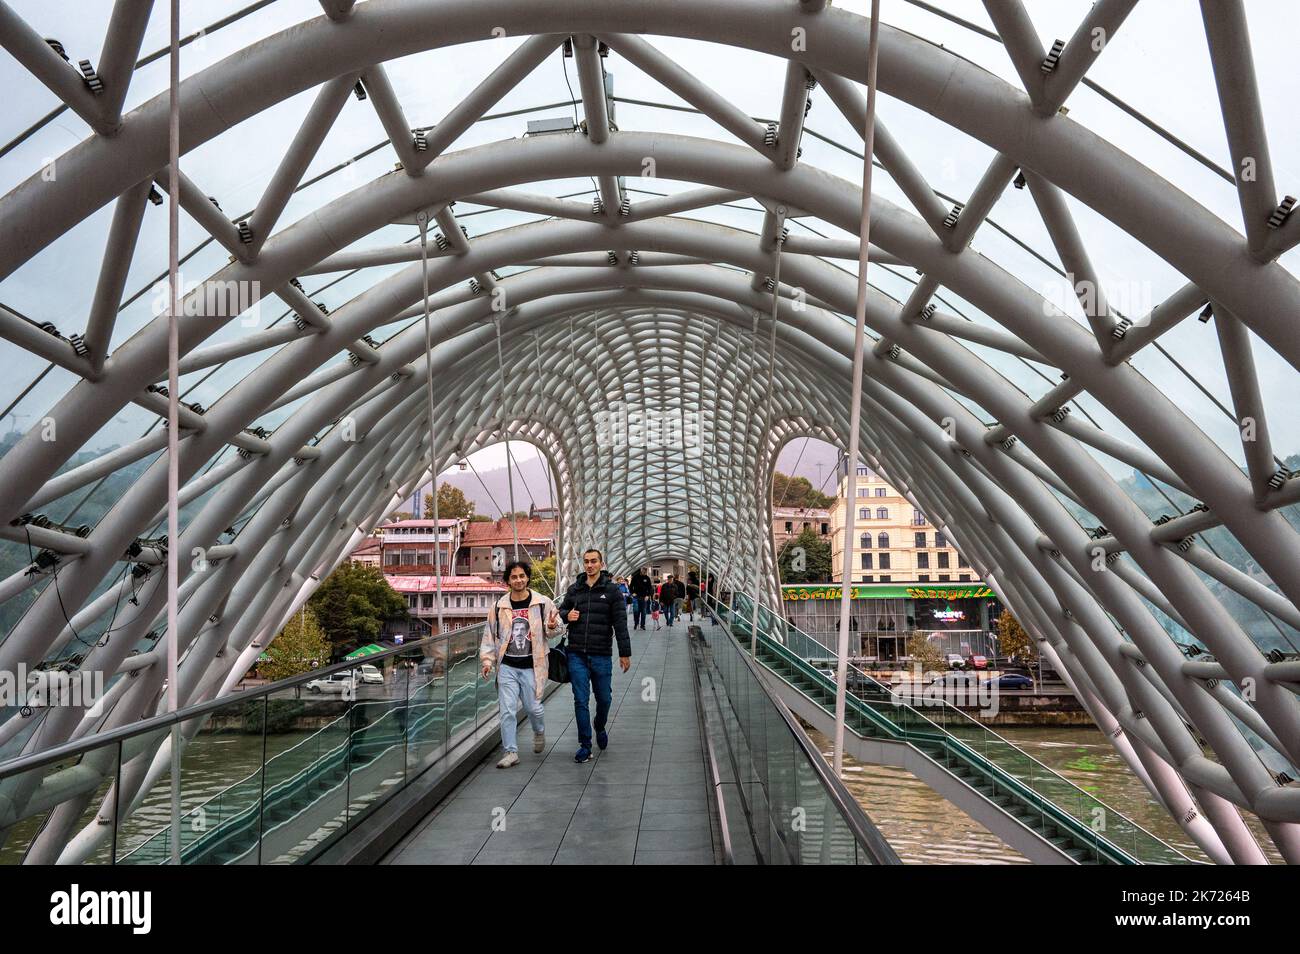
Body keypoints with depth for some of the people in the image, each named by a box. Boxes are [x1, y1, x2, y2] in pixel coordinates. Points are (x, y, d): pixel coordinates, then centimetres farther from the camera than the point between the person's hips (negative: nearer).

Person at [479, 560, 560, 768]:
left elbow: (556, 630, 7)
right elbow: (489, 635, 11)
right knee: (507, 710, -1)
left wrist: (552, 627, -17)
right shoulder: (499, 607, 3)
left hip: (531, 666, -1)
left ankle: (539, 732, 38)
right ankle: (511, 751, 10)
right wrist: (487, 660, 2)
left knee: (533, 707, 5)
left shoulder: (543, 603, -2)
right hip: (507, 666, 2)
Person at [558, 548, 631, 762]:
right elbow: (561, 610, 22)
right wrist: (567, 615, -3)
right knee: (581, 700, 2)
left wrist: (625, 652, -6)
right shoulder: (574, 589, 7)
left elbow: (620, 623, -3)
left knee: (603, 698, 10)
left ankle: (600, 729, 39)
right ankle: (585, 745, 12)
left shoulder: (612, 590, -1)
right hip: (577, 655, 2)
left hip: (601, 656, -1)